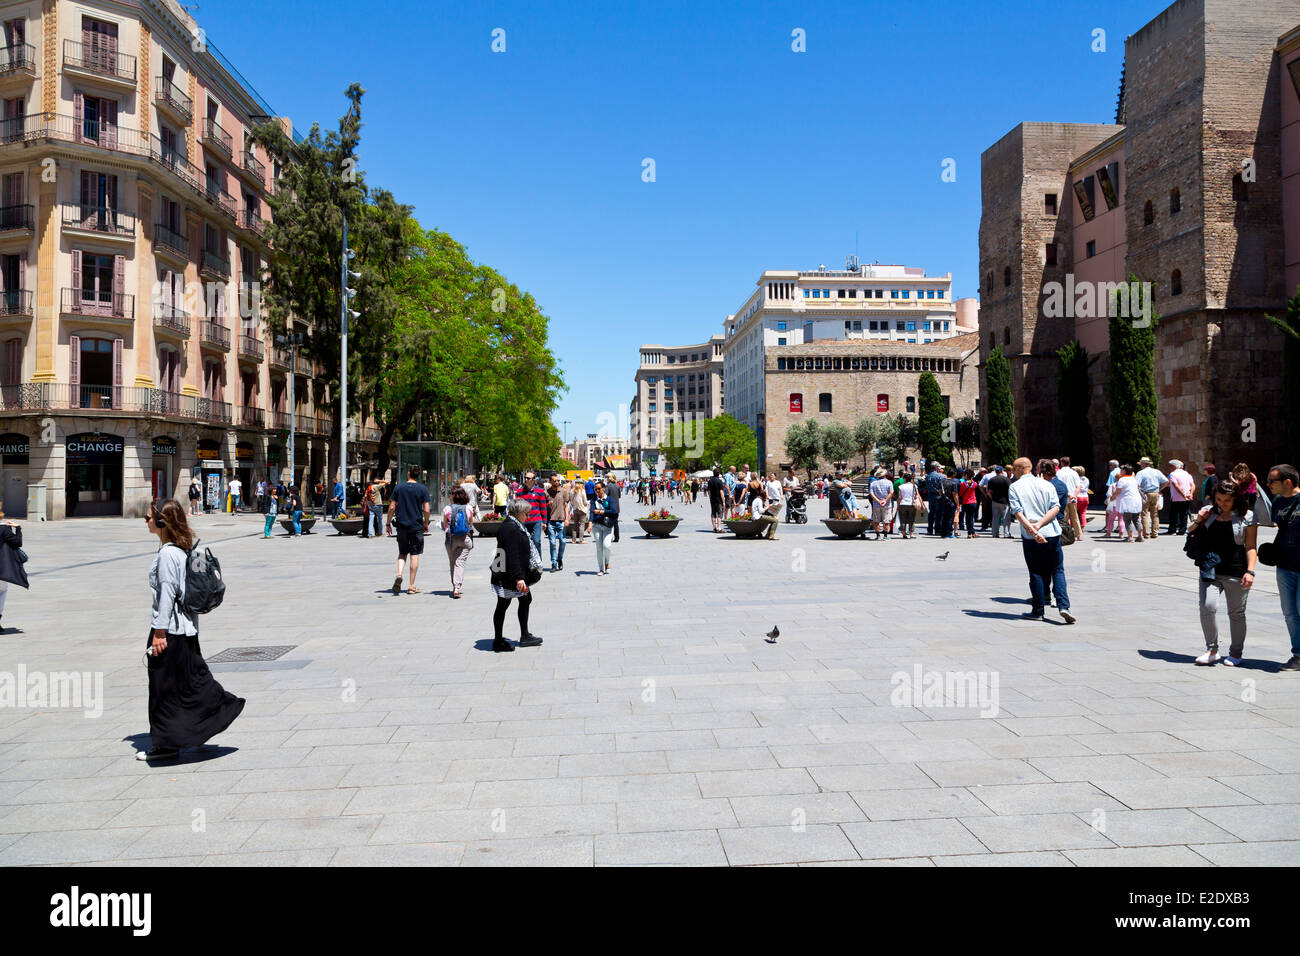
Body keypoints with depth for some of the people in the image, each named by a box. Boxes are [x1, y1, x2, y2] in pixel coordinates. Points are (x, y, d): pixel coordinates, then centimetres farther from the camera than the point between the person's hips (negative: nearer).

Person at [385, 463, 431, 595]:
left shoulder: (399, 487, 2)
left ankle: (399, 574, -12)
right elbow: (426, 510, -6)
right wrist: (426, 524, 7)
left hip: (402, 525, 2)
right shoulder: (423, 489, -3)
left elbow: (392, 507, 0)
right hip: (417, 525, -2)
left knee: (402, 553, 15)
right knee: (414, 555, 4)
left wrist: (388, 523, 10)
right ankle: (412, 586, 6)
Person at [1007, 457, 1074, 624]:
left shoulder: (1014, 487, 1)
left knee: (1036, 573, 7)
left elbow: (1017, 512, -12)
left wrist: (1032, 529, -19)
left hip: (1030, 536, -2)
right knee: (1058, 570, 9)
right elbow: (1056, 507, -3)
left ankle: (1038, 611, 11)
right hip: (1052, 534, 2)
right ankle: (1063, 606, -6)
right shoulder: (1046, 484, 9)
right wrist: (1039, 524, -10)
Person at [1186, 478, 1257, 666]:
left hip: (1236, 572, -2)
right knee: (1207, 606, -13)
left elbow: (1250, 547, -1)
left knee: (1236, 612, 7)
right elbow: (1190, 534, 19)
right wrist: (1198, 521, 0)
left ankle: (1236, 653, 23)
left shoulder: (1247, 516, 1)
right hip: (1210, 569, 2)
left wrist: (1250, 571, -12)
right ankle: (1212, 650, 1)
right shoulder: (1208, 511, 10)